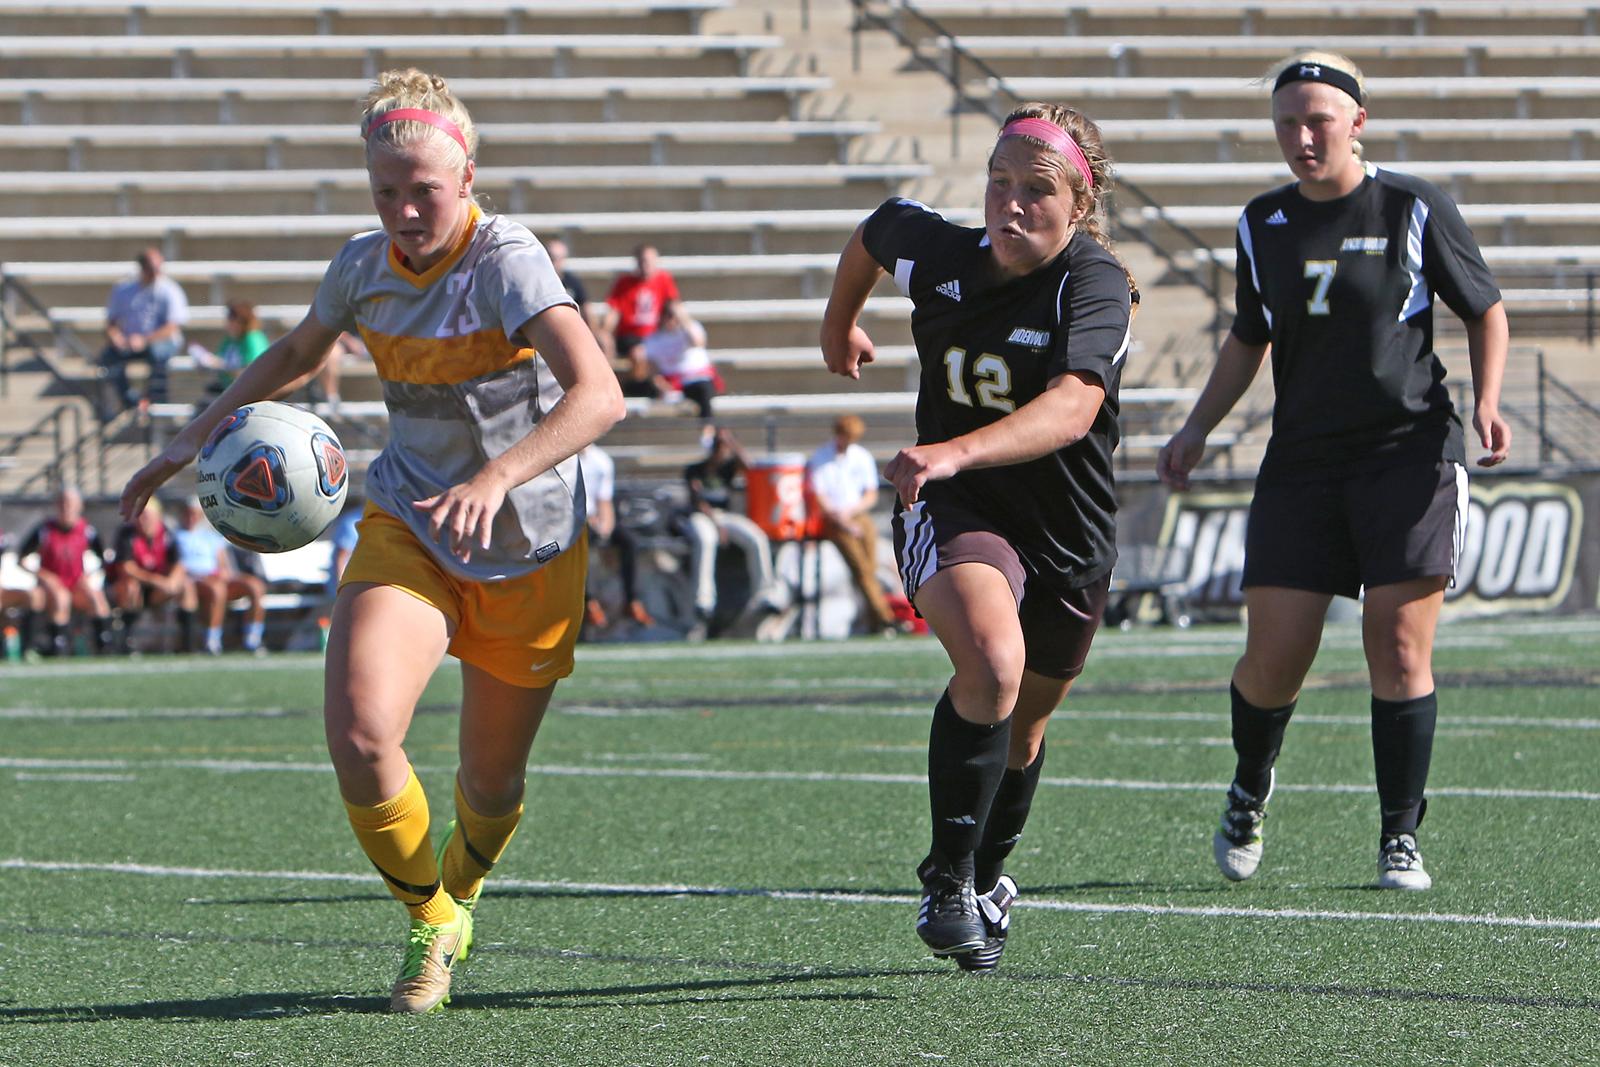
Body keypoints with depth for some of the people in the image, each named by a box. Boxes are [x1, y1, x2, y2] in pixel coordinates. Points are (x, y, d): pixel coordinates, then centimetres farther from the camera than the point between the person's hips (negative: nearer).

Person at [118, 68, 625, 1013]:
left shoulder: (507, 260, -22)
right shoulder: (364, 265, -4)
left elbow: (599, 395, -36)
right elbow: (297, 354, 21)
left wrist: (497, 478, -50)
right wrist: (199, 437, 11)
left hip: (530, 547, -3)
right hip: (408, 525, 3)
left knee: (492, 782, 10)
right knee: (360, 735, -23)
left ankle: (458, 889, 47)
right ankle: (430, 925, 1)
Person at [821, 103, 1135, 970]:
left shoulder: (1094, 285, -22)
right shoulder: (936, 254, -10)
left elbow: (1073, 406, -40)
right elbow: (874, 232, 15)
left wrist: (958, 451, -54)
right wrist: (839, 327, 32)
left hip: (1070, 534, 0)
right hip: (953, 512, 0)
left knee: (1022, 725, 20)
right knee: (993, 663, -31)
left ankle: (987, 879, 48)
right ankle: (946, 879, -20)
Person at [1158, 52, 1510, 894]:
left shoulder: (1414, 209, -3)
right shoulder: (1263, 226, 8)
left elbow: (1486, 312, 6)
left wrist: (1486, 407, -9)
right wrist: (1197, 429, 10)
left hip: (1409, 452, -3)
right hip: (1302, 461, 3)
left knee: (1399, 649, -9)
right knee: (1274, 658, -2)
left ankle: (1400, 840, 0)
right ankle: (1249, 793, 27)